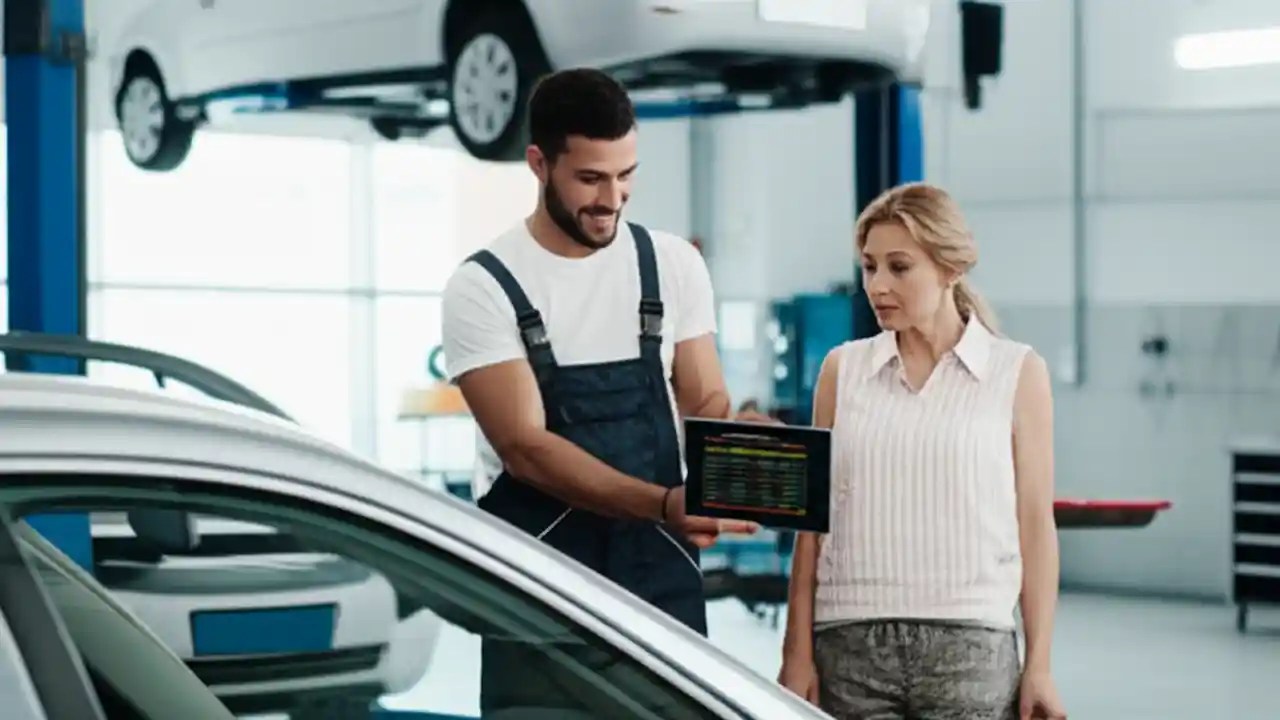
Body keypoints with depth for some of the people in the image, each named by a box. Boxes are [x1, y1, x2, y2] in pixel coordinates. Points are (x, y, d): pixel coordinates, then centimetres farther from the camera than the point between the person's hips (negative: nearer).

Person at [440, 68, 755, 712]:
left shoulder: (673, 265, 6)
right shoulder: (483, 288, -6)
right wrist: (662, 503, -27)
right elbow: (526, 447, -14)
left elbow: (706, 404, 9)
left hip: (661, 570, 3)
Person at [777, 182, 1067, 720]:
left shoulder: (1017, 373, 4)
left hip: (969, 648, -2)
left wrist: (1039, 666, -2)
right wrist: (798, 652, 3)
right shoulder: (842, 370, 9)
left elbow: (1034, 526, 3)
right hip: (849, 646, 2)